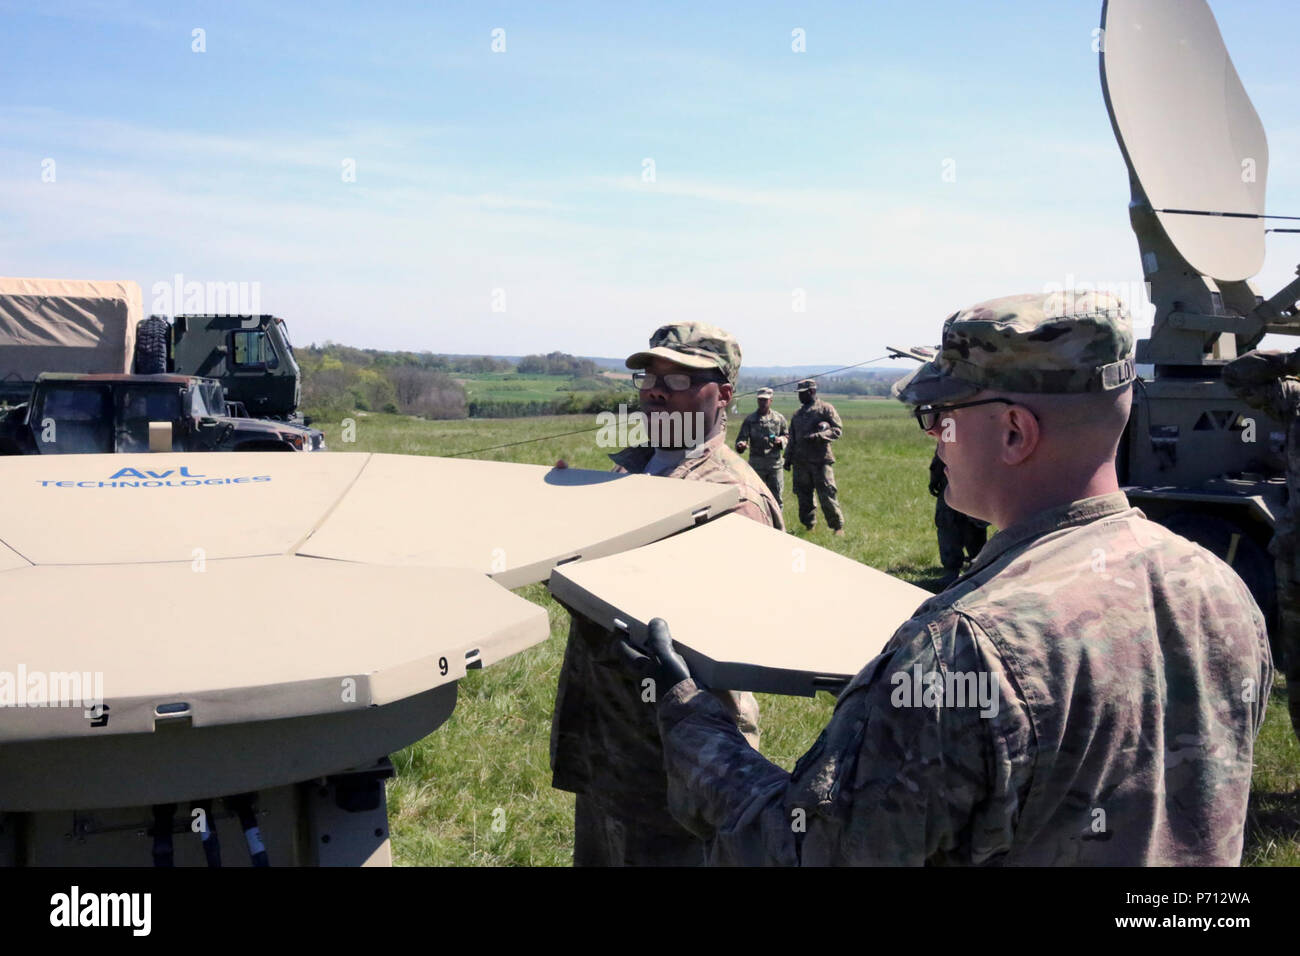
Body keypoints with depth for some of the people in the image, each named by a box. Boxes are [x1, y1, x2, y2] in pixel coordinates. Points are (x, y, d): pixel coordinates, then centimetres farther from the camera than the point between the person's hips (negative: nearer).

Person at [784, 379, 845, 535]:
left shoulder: (826, 408, 1)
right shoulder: (797, 414, 20)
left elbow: (838, 429, -5)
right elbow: (792, 439, 24)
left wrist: (817, 436, -18)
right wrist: (788, 458, 16)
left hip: (820, 460, -6)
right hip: (800, 462, 6)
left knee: (827, 496, -7)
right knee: (804, 497, 8)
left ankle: (837, 527, 4)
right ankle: (809, 526, 19)